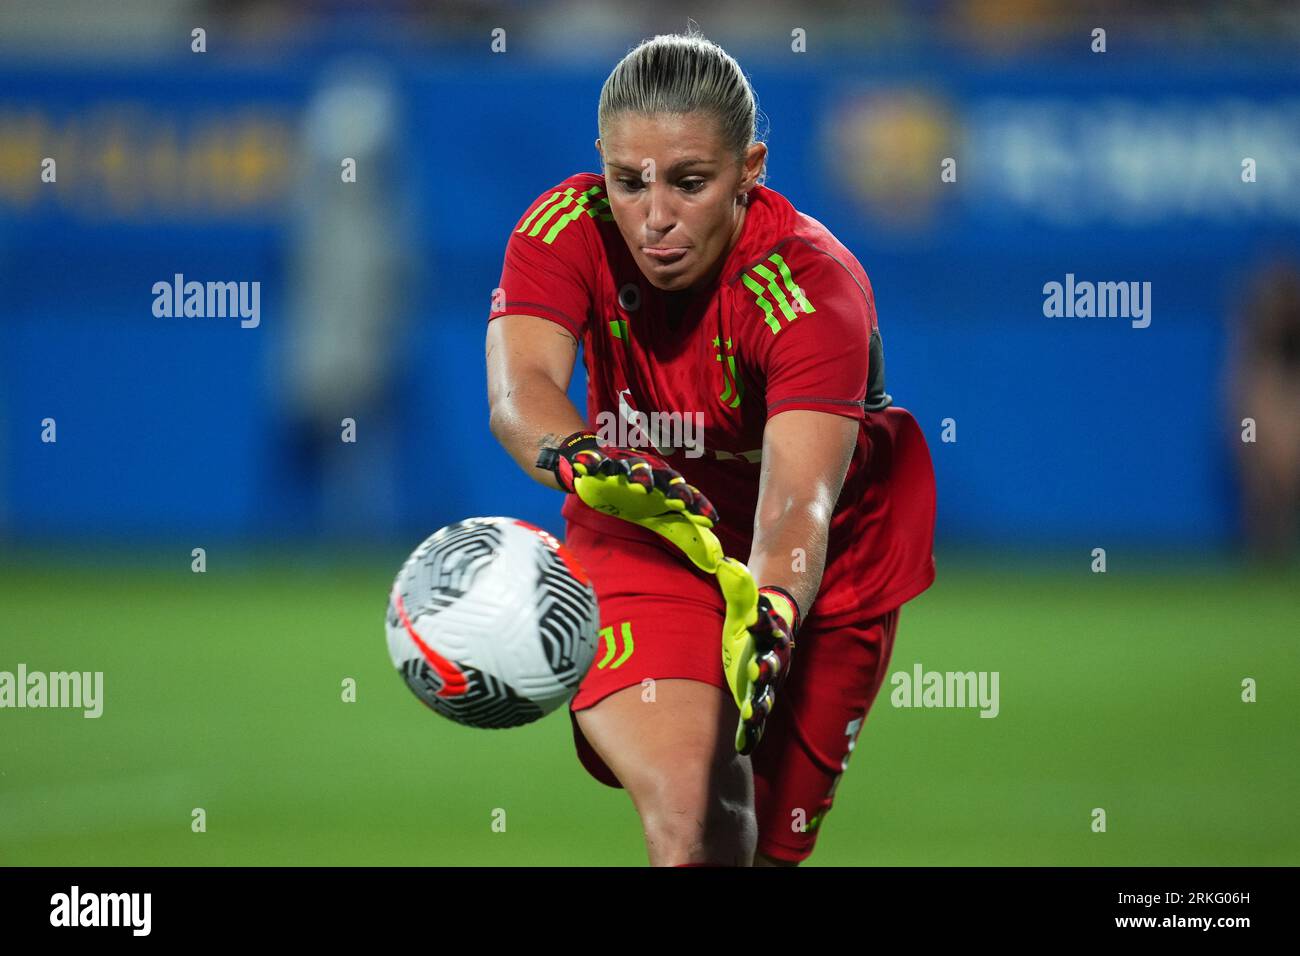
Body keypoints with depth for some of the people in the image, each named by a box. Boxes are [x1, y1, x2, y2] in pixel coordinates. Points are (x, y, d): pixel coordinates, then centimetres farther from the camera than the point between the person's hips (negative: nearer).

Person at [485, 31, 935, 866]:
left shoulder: (813, 286, -29)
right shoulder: (568, 230, -20)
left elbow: (799, 501, -41)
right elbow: (519, 391, -38)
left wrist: (769, 619, -61)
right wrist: (584, 460, -61)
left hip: (809, 572, -1)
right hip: (645, 538, 1)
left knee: (767, 843, 2)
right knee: (689, 807, -23)